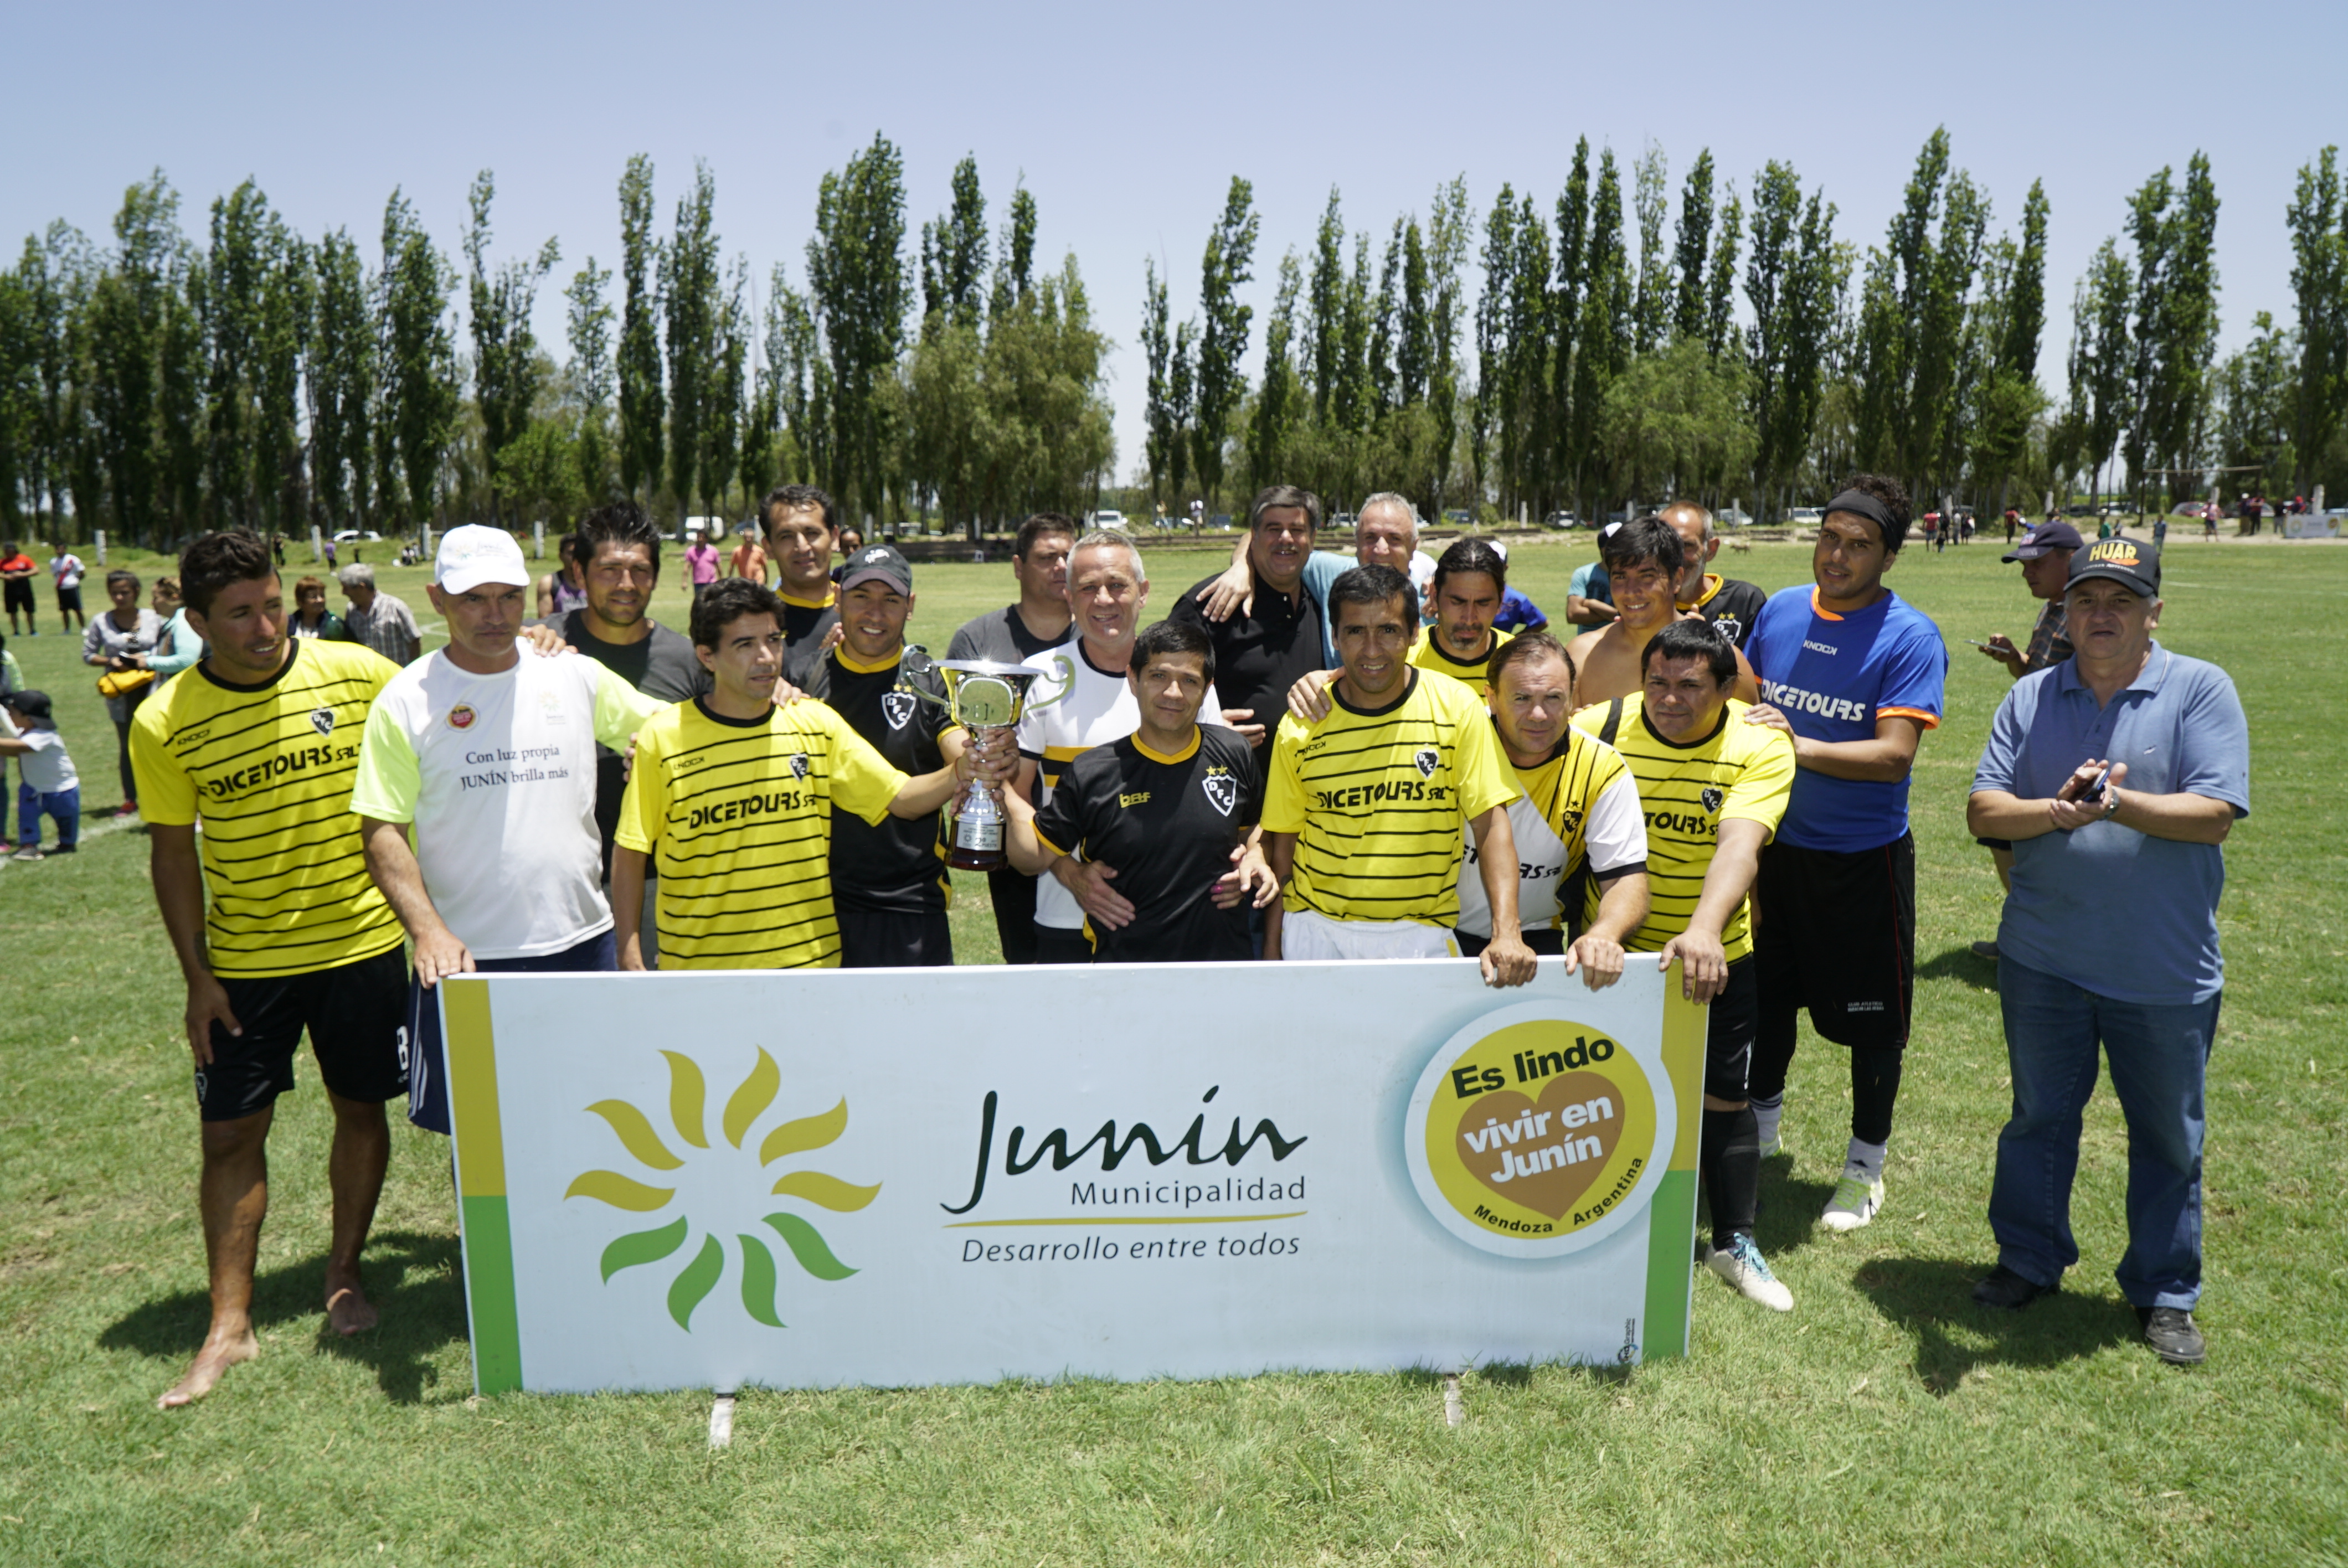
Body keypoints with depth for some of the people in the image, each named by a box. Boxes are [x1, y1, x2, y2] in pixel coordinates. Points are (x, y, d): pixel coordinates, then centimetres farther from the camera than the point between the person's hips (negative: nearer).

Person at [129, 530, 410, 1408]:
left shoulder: (359, 674, -9)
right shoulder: (166, 723, -8)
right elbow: (173, 852, 0)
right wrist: (197, 977, -2)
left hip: (363, 942, 1)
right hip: (245, 963, 0)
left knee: (361, 1108, 11)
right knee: (231, 1133, 3)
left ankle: (344, 1276, 30)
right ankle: (230, 1325, 16)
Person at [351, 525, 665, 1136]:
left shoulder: (578, 677, 5)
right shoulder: (407, 700, -1)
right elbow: (382, 832, -3)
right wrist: (428, 930, -16)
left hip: (580, 942, 2)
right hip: (465, 956, -2)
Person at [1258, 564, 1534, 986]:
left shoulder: (1457, 707, -5)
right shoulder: (1300, 727, -3)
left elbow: (1492, 824, -7)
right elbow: (1282, 844, 4)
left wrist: (1507, 934, -19)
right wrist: (1271, 950, 1)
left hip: (1422, 935, 0)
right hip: (1316, 934, 1)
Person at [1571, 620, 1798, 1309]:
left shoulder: (1761, 747, -16)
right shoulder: (1605, 725, -13)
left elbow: (1740, 843, -30)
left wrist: (1704, 928, -46)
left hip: (1717, 956, 0)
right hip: (1614, 949, 1)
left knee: (1725, 1098, 9)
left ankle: (1735, 1242, 29)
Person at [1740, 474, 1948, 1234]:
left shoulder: (1911, 638, -14)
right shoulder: (1779, 610, 1)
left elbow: (1895, 753, -23)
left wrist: (1800, 747, -32)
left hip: (1863, 857, -5)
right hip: (1776, 842, 5)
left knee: (1871, 1018, 8)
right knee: (1766, 992, 19)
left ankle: (1866, 1165, 26)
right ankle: (1761, 1127, 40)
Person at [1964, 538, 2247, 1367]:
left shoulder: (2201, 690, -5)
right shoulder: (2031, 698, 3)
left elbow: (2214, 815, -15)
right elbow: (1984, 809, -3)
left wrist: (2112, 802, -26)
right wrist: (2060, 809, -21)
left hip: (2166, 971, -2)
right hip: (2043, 960, 2)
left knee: (2169, 1137, 12)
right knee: (2039, 1117, 17)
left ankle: (2166, 1293, 30)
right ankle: (2029, 1261, 35)